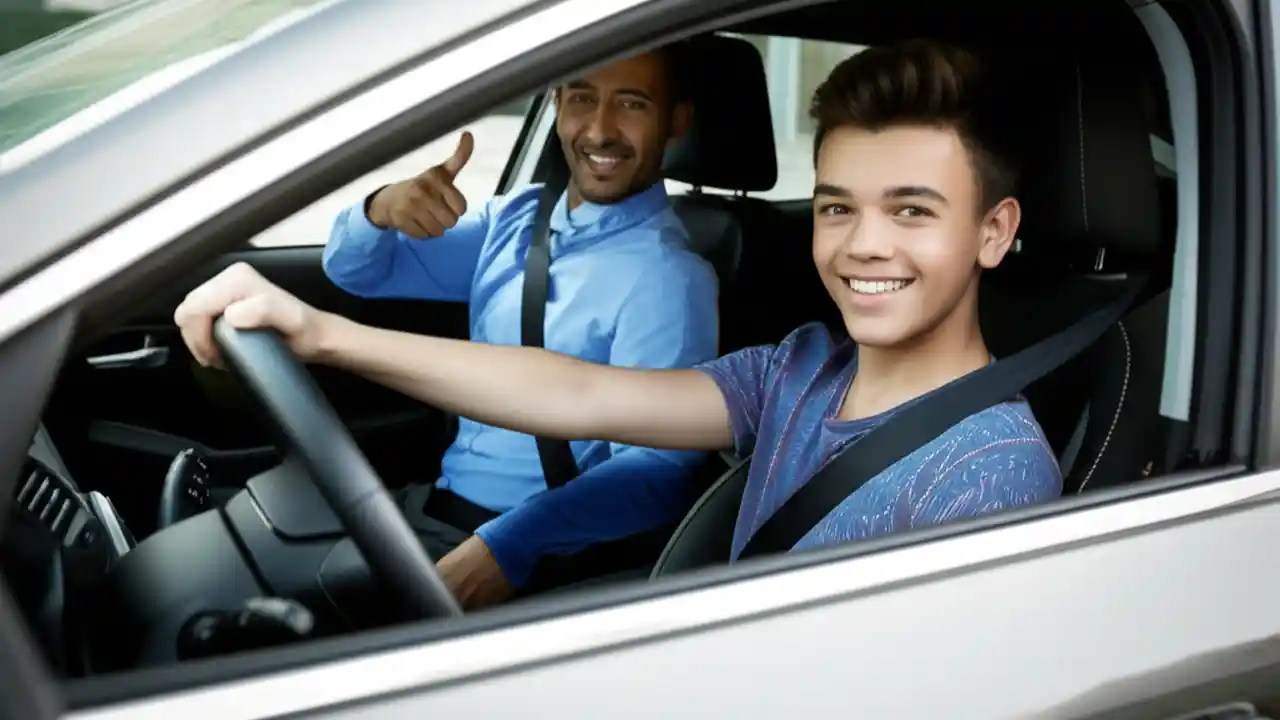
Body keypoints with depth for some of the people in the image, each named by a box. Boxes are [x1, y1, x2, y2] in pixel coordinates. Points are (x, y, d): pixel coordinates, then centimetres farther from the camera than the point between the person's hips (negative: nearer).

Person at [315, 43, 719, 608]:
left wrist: (507, 543, -37)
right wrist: (380, 209, -15)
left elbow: (656, 470, -22)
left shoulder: (668, 278, -15)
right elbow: (355, 271, 10)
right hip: (437, 503, 7)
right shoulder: (516, 217, 7)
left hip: (539, 558, -7)